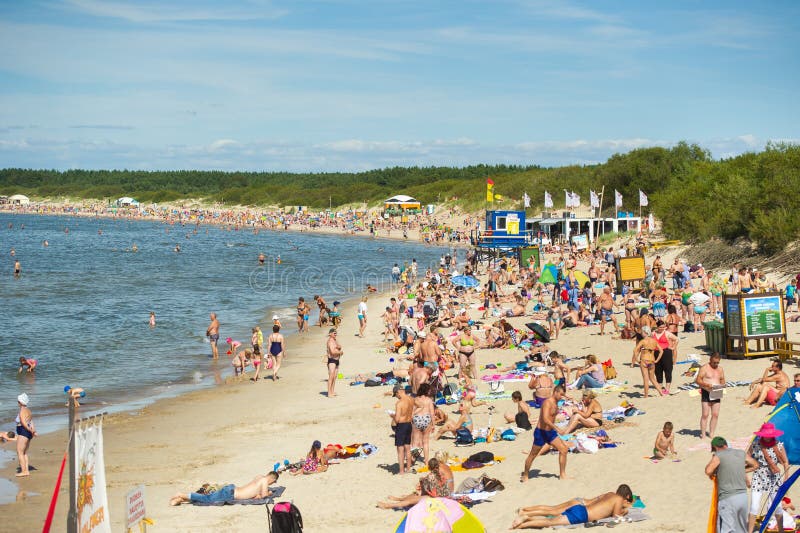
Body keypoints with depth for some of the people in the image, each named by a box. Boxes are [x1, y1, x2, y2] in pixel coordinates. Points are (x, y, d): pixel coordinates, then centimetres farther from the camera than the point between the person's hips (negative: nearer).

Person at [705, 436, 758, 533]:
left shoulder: (718, 456, -7)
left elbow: (708, 471, -19)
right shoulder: (741, 453, 11)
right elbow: (755, 465, 26)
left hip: (727, 499, -6)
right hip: (743, 496, 6)